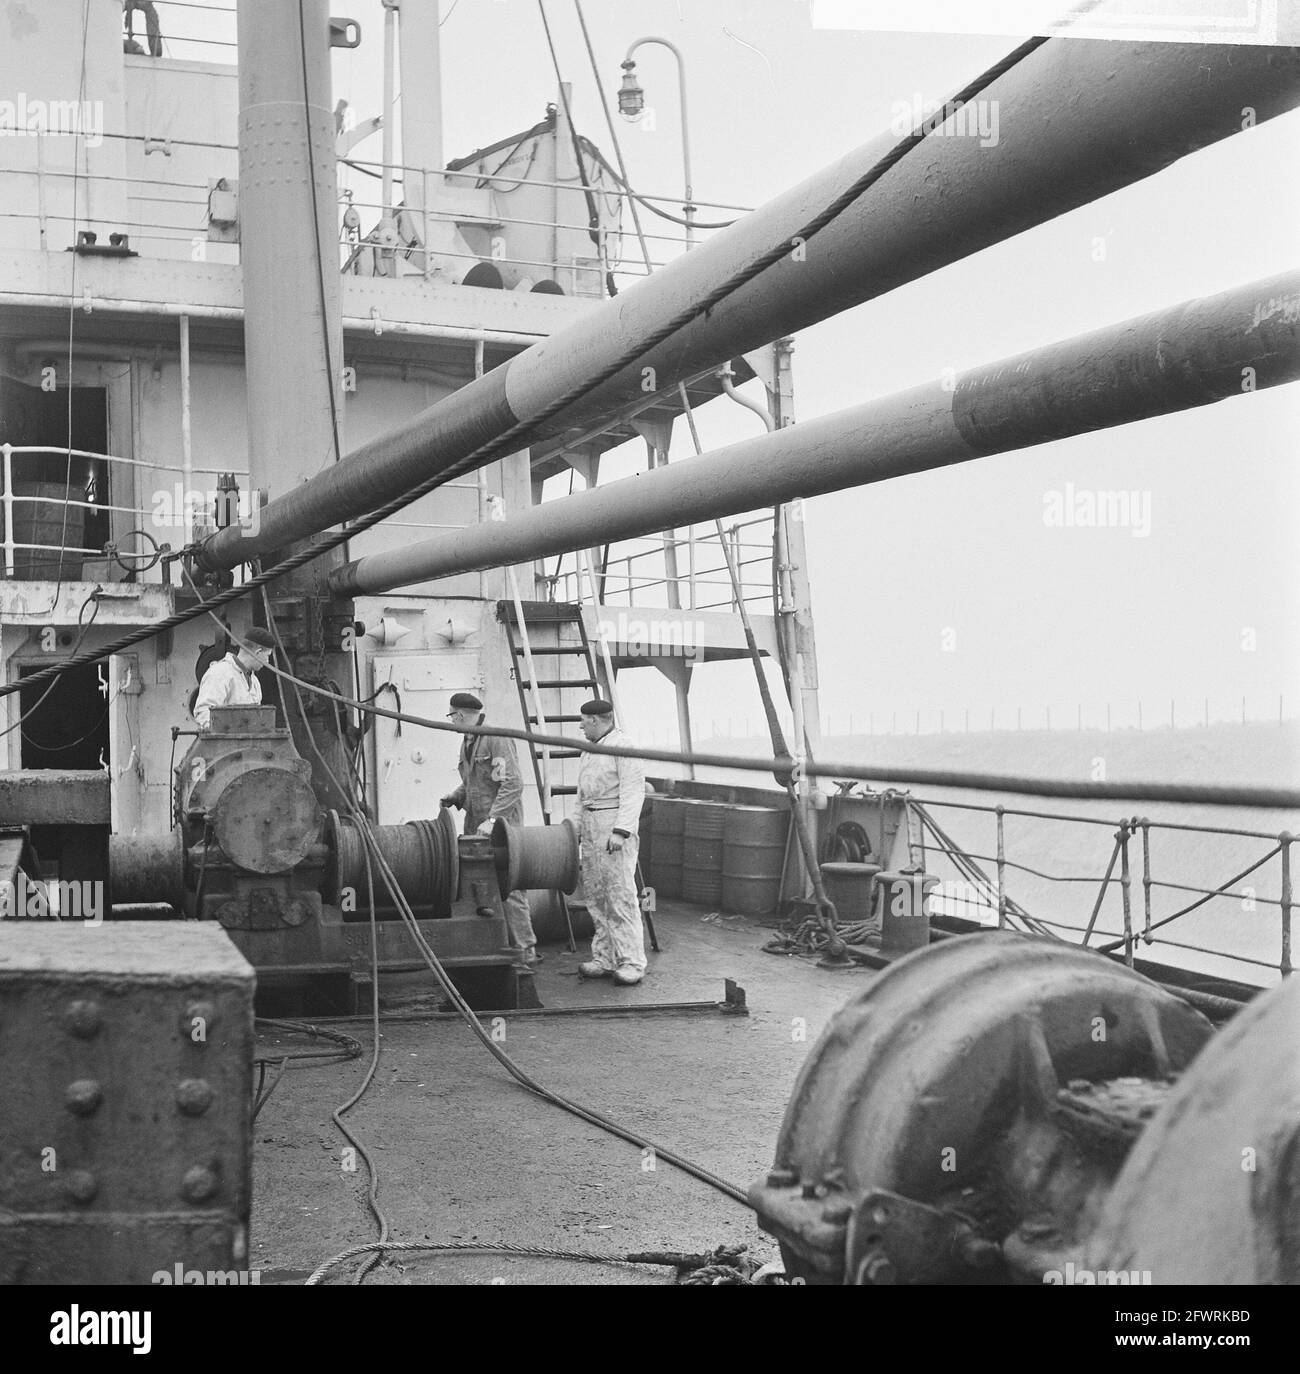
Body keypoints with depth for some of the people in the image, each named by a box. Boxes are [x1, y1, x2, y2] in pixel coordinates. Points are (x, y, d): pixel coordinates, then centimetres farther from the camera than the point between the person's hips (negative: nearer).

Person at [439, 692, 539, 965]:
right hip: (475, 825, 8)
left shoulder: (496, 739, -12)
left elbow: (513, 784, -19)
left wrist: (493, 820, -24)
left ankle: (526, 949, -2)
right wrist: (455, 797, 7)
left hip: (501, 823, -8)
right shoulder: (466, 743, 15)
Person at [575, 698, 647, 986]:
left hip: (615, 823, -9)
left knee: (620, 895, -11)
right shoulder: (591, 750, 18)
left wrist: (620, 832, -23)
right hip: (591, 825, 9)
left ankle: (631, 963, -9)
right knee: (595, 895, 8)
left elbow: (633, 792, -17)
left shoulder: (623, 747, -11)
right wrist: (577, 827, 20)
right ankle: (604, 959, 13)